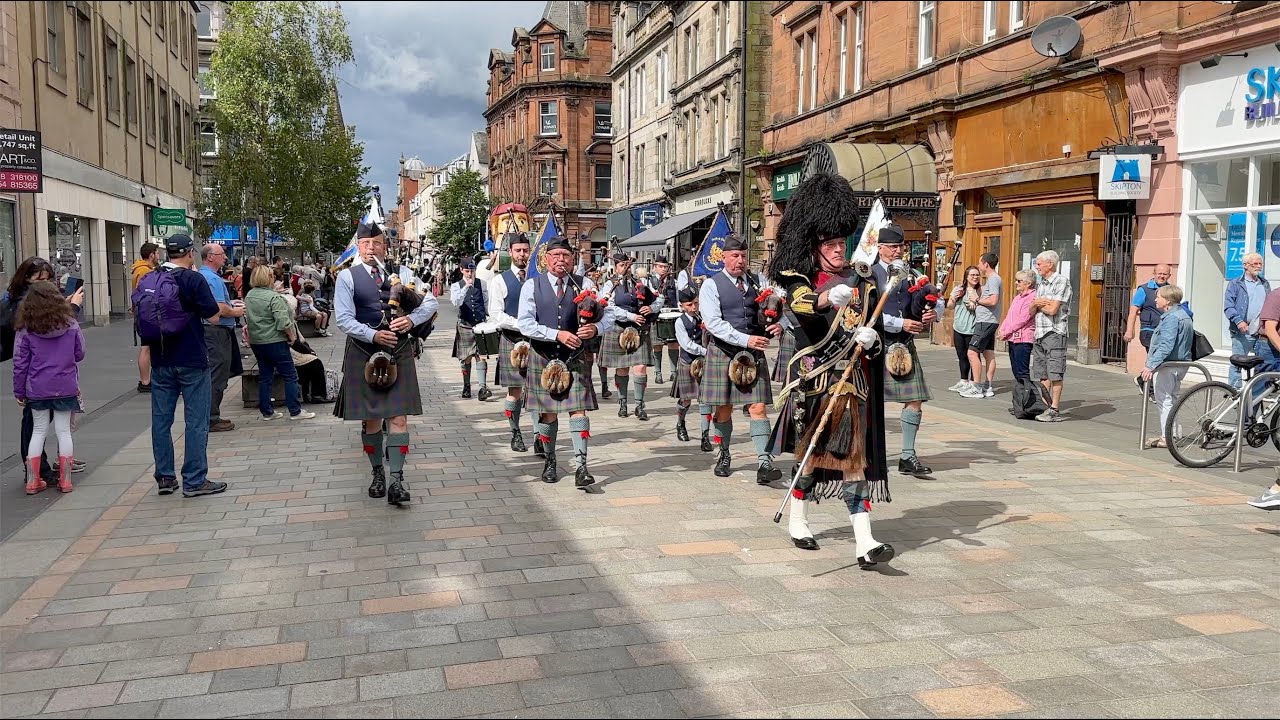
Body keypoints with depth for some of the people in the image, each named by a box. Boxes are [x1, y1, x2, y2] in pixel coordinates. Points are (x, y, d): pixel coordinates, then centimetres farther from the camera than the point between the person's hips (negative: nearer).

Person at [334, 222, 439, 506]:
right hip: (363, 354, -1)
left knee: (398, 417, -6)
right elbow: (344, 318, -8)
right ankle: (378, 473, 24)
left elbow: (431, 302, 5)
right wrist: (374, 335, -20)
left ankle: (396, 480, -7)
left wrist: (412, 319, -13)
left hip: (399, 352, 1)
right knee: (371, 419, 8)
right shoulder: (347, 276, 0)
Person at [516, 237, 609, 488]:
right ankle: (550, 461, 28)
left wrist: (595, 328, -20)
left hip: (575, 356, 0)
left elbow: (608, 312, 1)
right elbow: (526, 324, -10)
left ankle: (581, 467, -8)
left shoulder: (584, 284, 1)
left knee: (578, 409, -8)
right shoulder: (532, 286, -3)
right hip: (543, 356, 0)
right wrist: (558, 334, -20)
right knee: (547, 412, 9)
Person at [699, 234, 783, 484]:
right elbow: (713, 323, -14)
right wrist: (745, 339, -23)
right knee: (724, 408, 8)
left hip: (754, 353, 2)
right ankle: (724, 455, 28)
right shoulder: (711, 285, -3)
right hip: (723, 352, -2)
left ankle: (764, 463, -10)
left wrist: (779, 325, -12)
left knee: (758, 407, -6)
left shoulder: (757, 282, 10)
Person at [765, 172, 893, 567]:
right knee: (810, 449, 8)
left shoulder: (862, 282, 11)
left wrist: (871, 338, -13)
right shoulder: (801, 279, -2)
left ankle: (864, 542, -6)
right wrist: (829, 298, -47)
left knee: (856, 454, -2)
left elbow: (876, 328, 11)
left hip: (854, 381, 3)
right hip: (813, 379, -3)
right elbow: (799, 303, -27)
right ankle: (798, 521, 30)